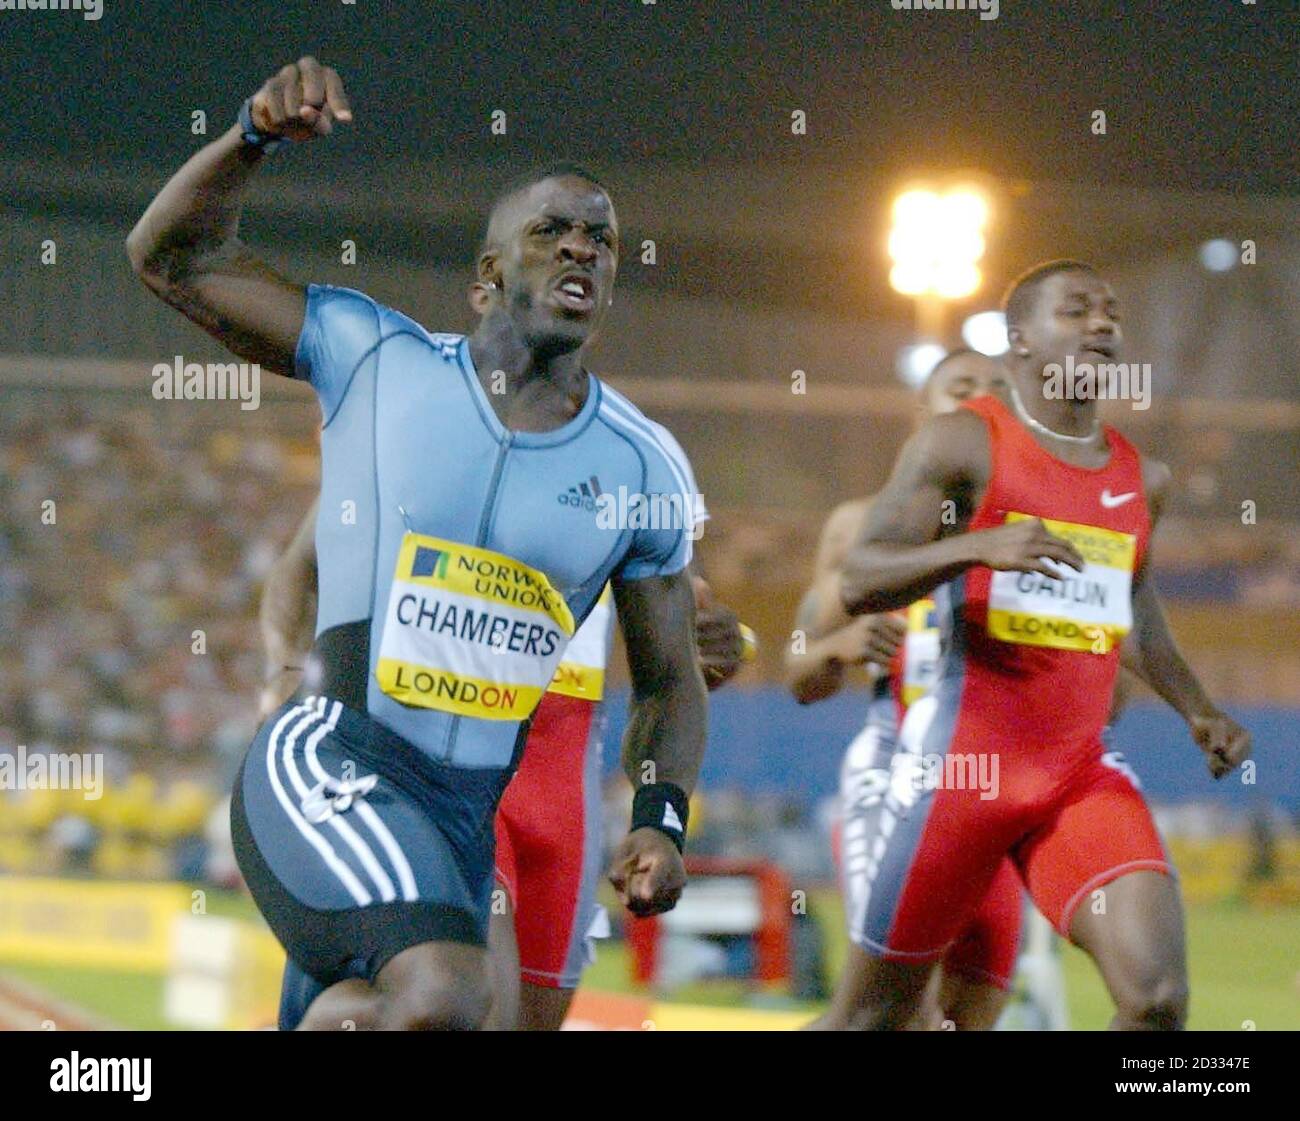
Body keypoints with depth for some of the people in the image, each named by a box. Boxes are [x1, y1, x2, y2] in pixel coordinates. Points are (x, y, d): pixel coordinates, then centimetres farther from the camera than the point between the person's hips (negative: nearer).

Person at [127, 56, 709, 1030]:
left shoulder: (644, 469, 8)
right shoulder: (377, 362, 2)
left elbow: (670, 680, 16)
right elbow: (173, 257, 7)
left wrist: (661, 821, -2)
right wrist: (257, 135, -10)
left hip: (468, 822, 5)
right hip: (328, 767, -5)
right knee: (442, 991, -33)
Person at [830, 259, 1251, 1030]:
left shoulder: (1142, 478, 13)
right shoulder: (964, 445, -4)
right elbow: (857, 583, -13)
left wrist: (1197, 710, 20)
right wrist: (977, 546, -28)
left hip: (1084, 778, 4)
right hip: (961, 770, -4)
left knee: (1158, 999, -18)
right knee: (881, 1015, 7)